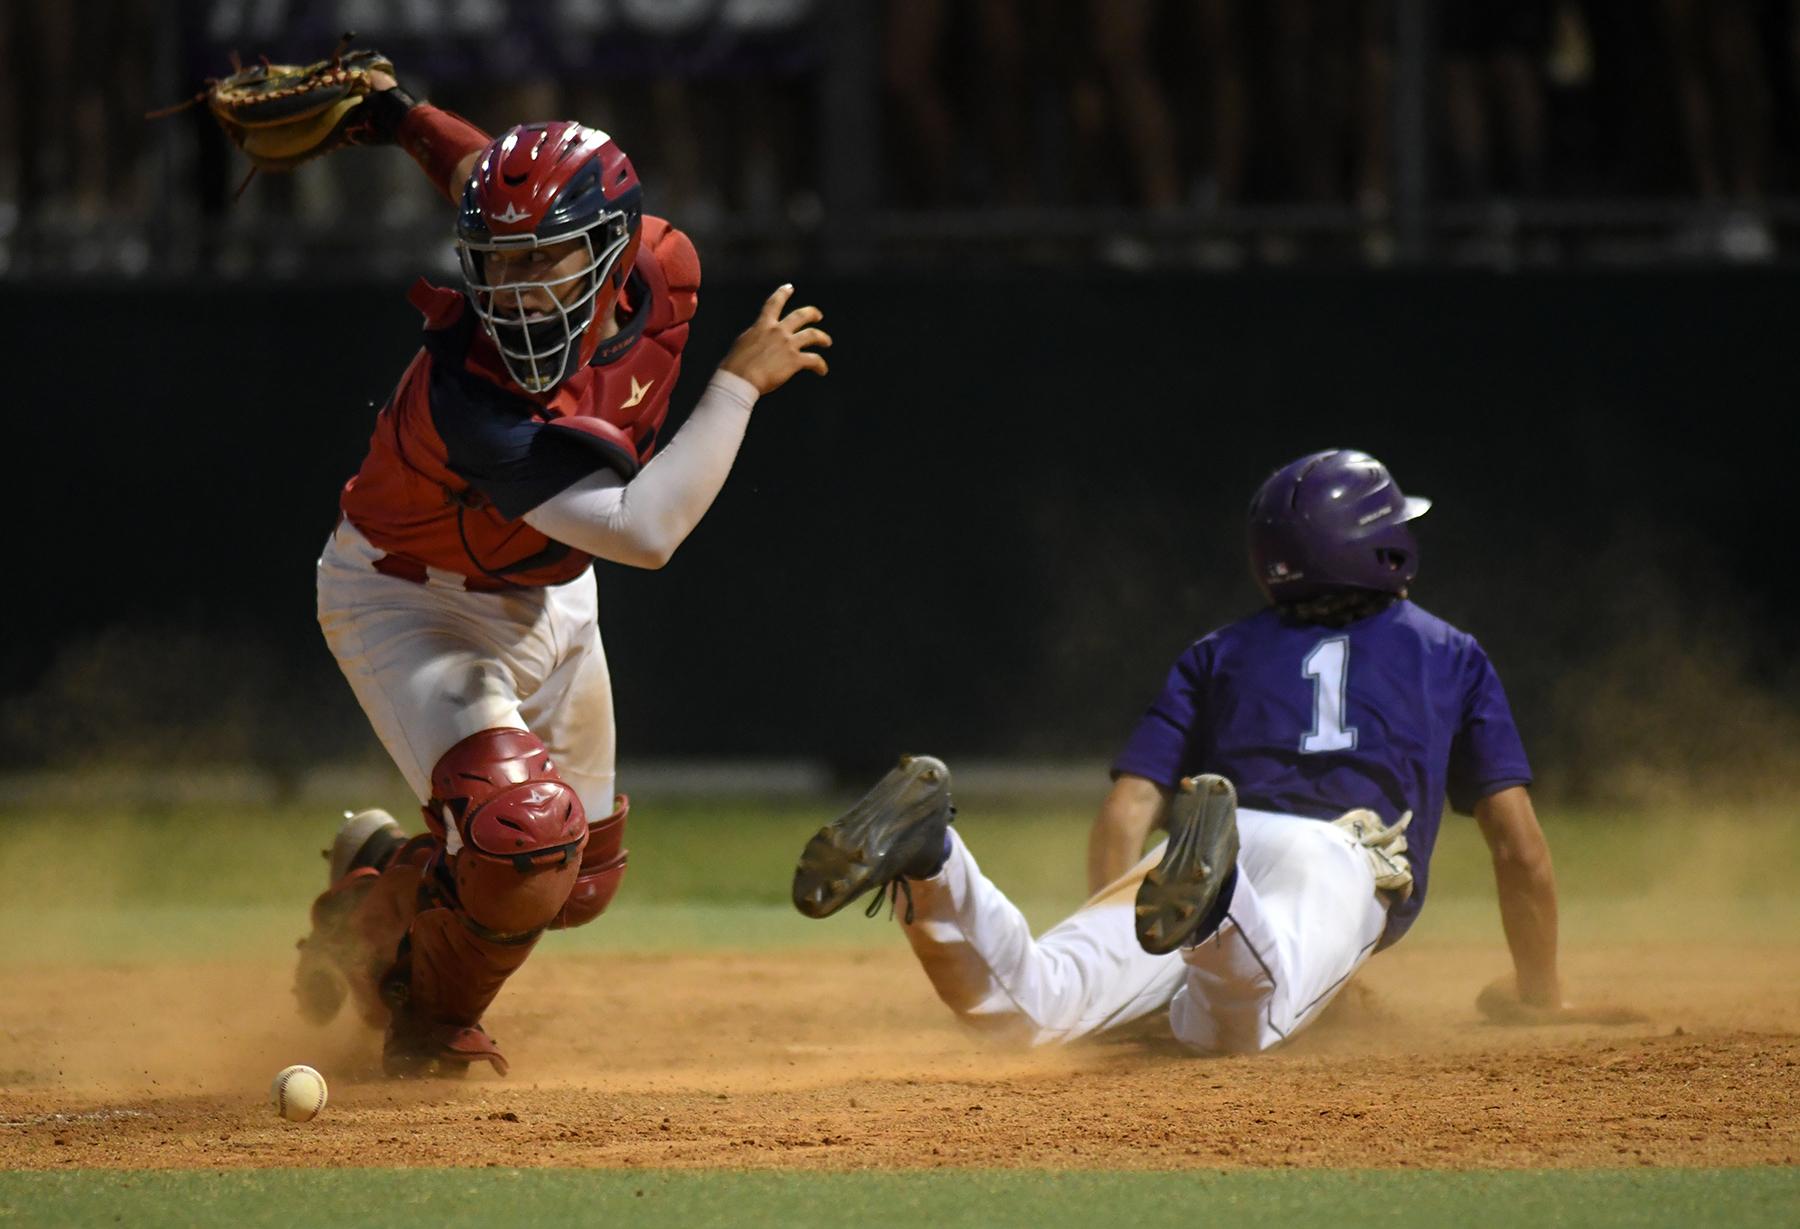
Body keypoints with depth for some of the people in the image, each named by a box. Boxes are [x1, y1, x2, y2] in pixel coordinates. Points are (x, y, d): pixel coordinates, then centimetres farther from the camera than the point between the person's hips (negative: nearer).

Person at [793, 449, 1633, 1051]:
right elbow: (1519, 842, 25)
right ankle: (1206, 882, -63)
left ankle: (928, 849, -44)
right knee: (1234, 1025, -34)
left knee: (1023, 1005, -19)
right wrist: (1538, 992, 39)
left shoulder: (1218, 653, 34)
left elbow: (1122, 817, 23)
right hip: (1336, 859, -2)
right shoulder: (1452, 656, 31)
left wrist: (1110, 978, 31)